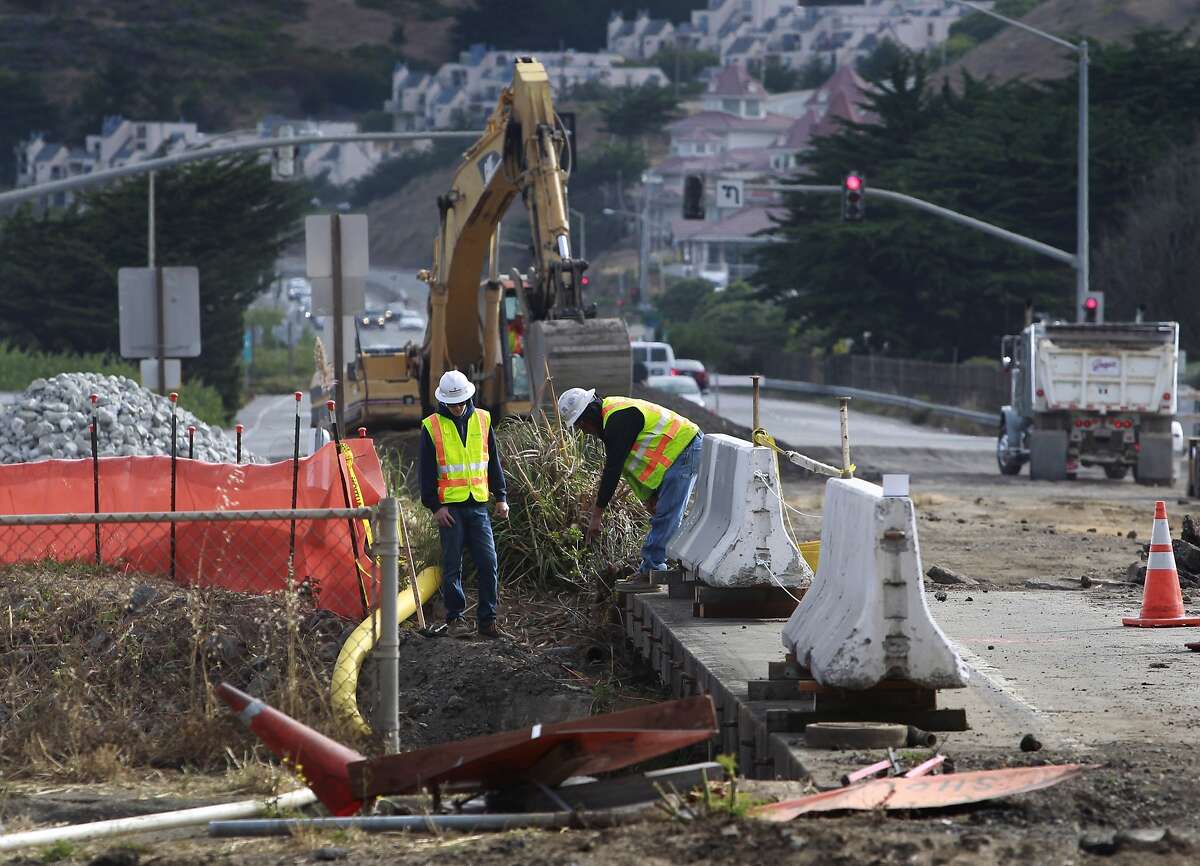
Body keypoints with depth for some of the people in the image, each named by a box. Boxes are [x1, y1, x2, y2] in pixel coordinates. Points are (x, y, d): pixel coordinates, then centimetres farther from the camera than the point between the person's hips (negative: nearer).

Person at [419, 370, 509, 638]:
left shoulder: (482, 420, 8)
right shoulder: (433, 427, 0)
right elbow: (427, 472, 1)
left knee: (488, 562, -3)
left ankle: (487, 619, 5)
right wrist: (434, 506, -6)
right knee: (452, 566, 0)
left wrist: (501, 496, 9)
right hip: (449, 507, -2)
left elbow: (493, 462, 15)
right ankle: (455, 618, 8)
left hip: (478, 505, 2)